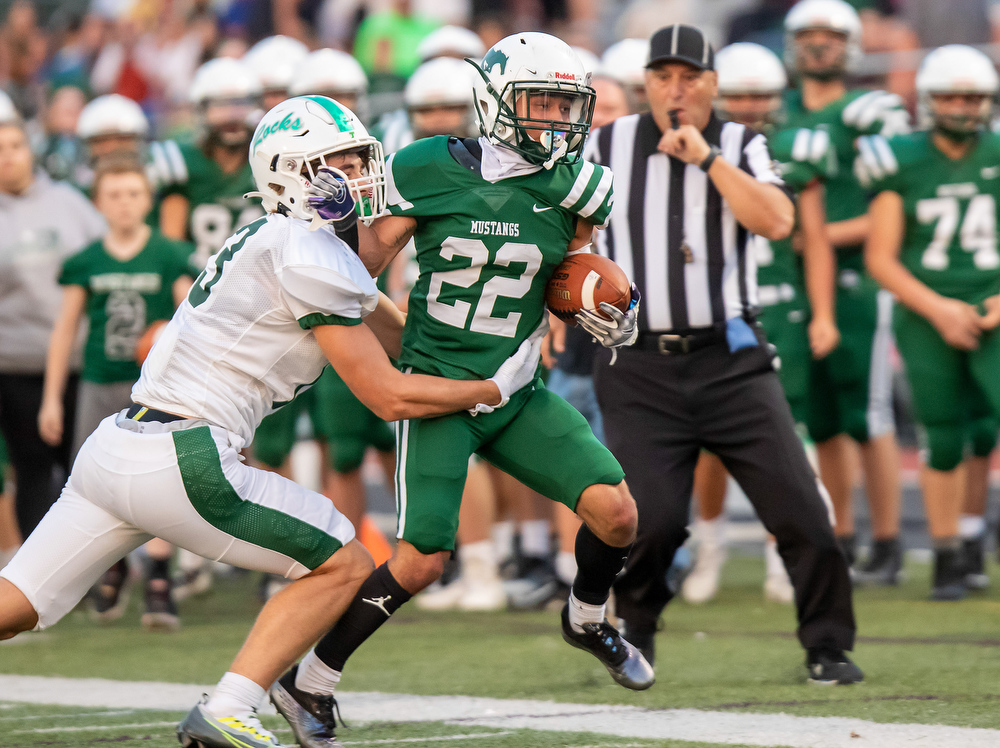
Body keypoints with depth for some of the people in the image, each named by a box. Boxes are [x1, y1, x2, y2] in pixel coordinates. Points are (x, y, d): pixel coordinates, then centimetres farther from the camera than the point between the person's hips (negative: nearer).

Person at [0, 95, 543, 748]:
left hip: (112, 450, 9)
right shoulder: (311, 256, -10)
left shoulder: (288, 245, 20)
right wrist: (495, 389, 3)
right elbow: (388, 396, -7)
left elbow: (404, 341, 26)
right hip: (179, 462, -9)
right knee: (343, 566, 4)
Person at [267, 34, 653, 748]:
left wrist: (611, 314, -3)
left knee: (617, 511, -10)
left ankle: (588, 619, 23)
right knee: (423, 560, -13)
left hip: (517, 393, 4)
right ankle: (309, 683, 5)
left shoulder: (577, 188, 0)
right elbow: (362, 268, 1)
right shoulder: (430, 171, -10)